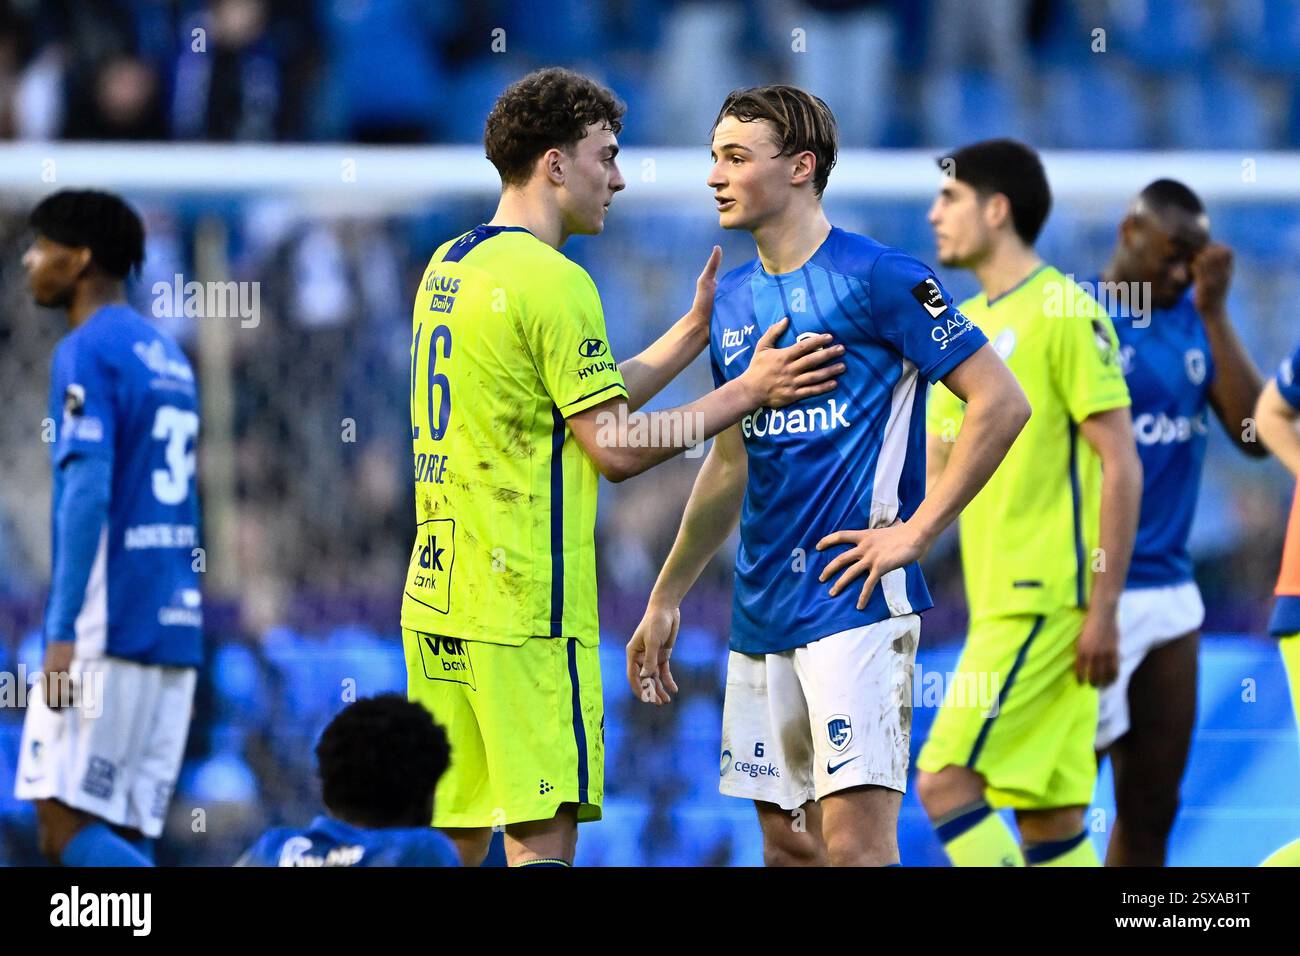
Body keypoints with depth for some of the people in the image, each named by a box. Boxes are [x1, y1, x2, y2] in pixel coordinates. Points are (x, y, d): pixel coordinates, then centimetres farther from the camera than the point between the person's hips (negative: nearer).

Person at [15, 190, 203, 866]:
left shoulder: (86, 352, -8)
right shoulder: (168, 356, 19)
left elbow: (88, 491, -18)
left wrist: (62, 632, -21)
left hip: (109, 632, -8)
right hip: (175, 631, 8)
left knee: (65, 825, -9)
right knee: (122, 841, 7)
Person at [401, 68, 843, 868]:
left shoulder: (449, 266, 16)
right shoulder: (554, 282, -12)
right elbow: (617, 448, -12)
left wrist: (694, 330, 19)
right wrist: (749, 393, -5)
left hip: (436, 597, 9)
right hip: (522, 610, -9)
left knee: (453, 836, 10)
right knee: (542, 833, -8)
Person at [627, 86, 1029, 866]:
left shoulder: (878, 278, -8)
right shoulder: (734, 300, 14)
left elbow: (1003, 404, -10)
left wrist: (916, 530, -12)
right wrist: (667, 598, 23)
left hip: (855, 604, -8)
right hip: (762, 615, 8)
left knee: (855, 843, -14)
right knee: (787, 843, 9)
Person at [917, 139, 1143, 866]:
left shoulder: (1065, 316, -9)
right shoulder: (966, 325, 17)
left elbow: (1122, 467, -13)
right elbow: (936, 472, 20)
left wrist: (1103, 610, -17)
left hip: (1046, 602, -9)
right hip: (999, 601, 9)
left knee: (946, 782, -15)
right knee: (1047, 812, 6)